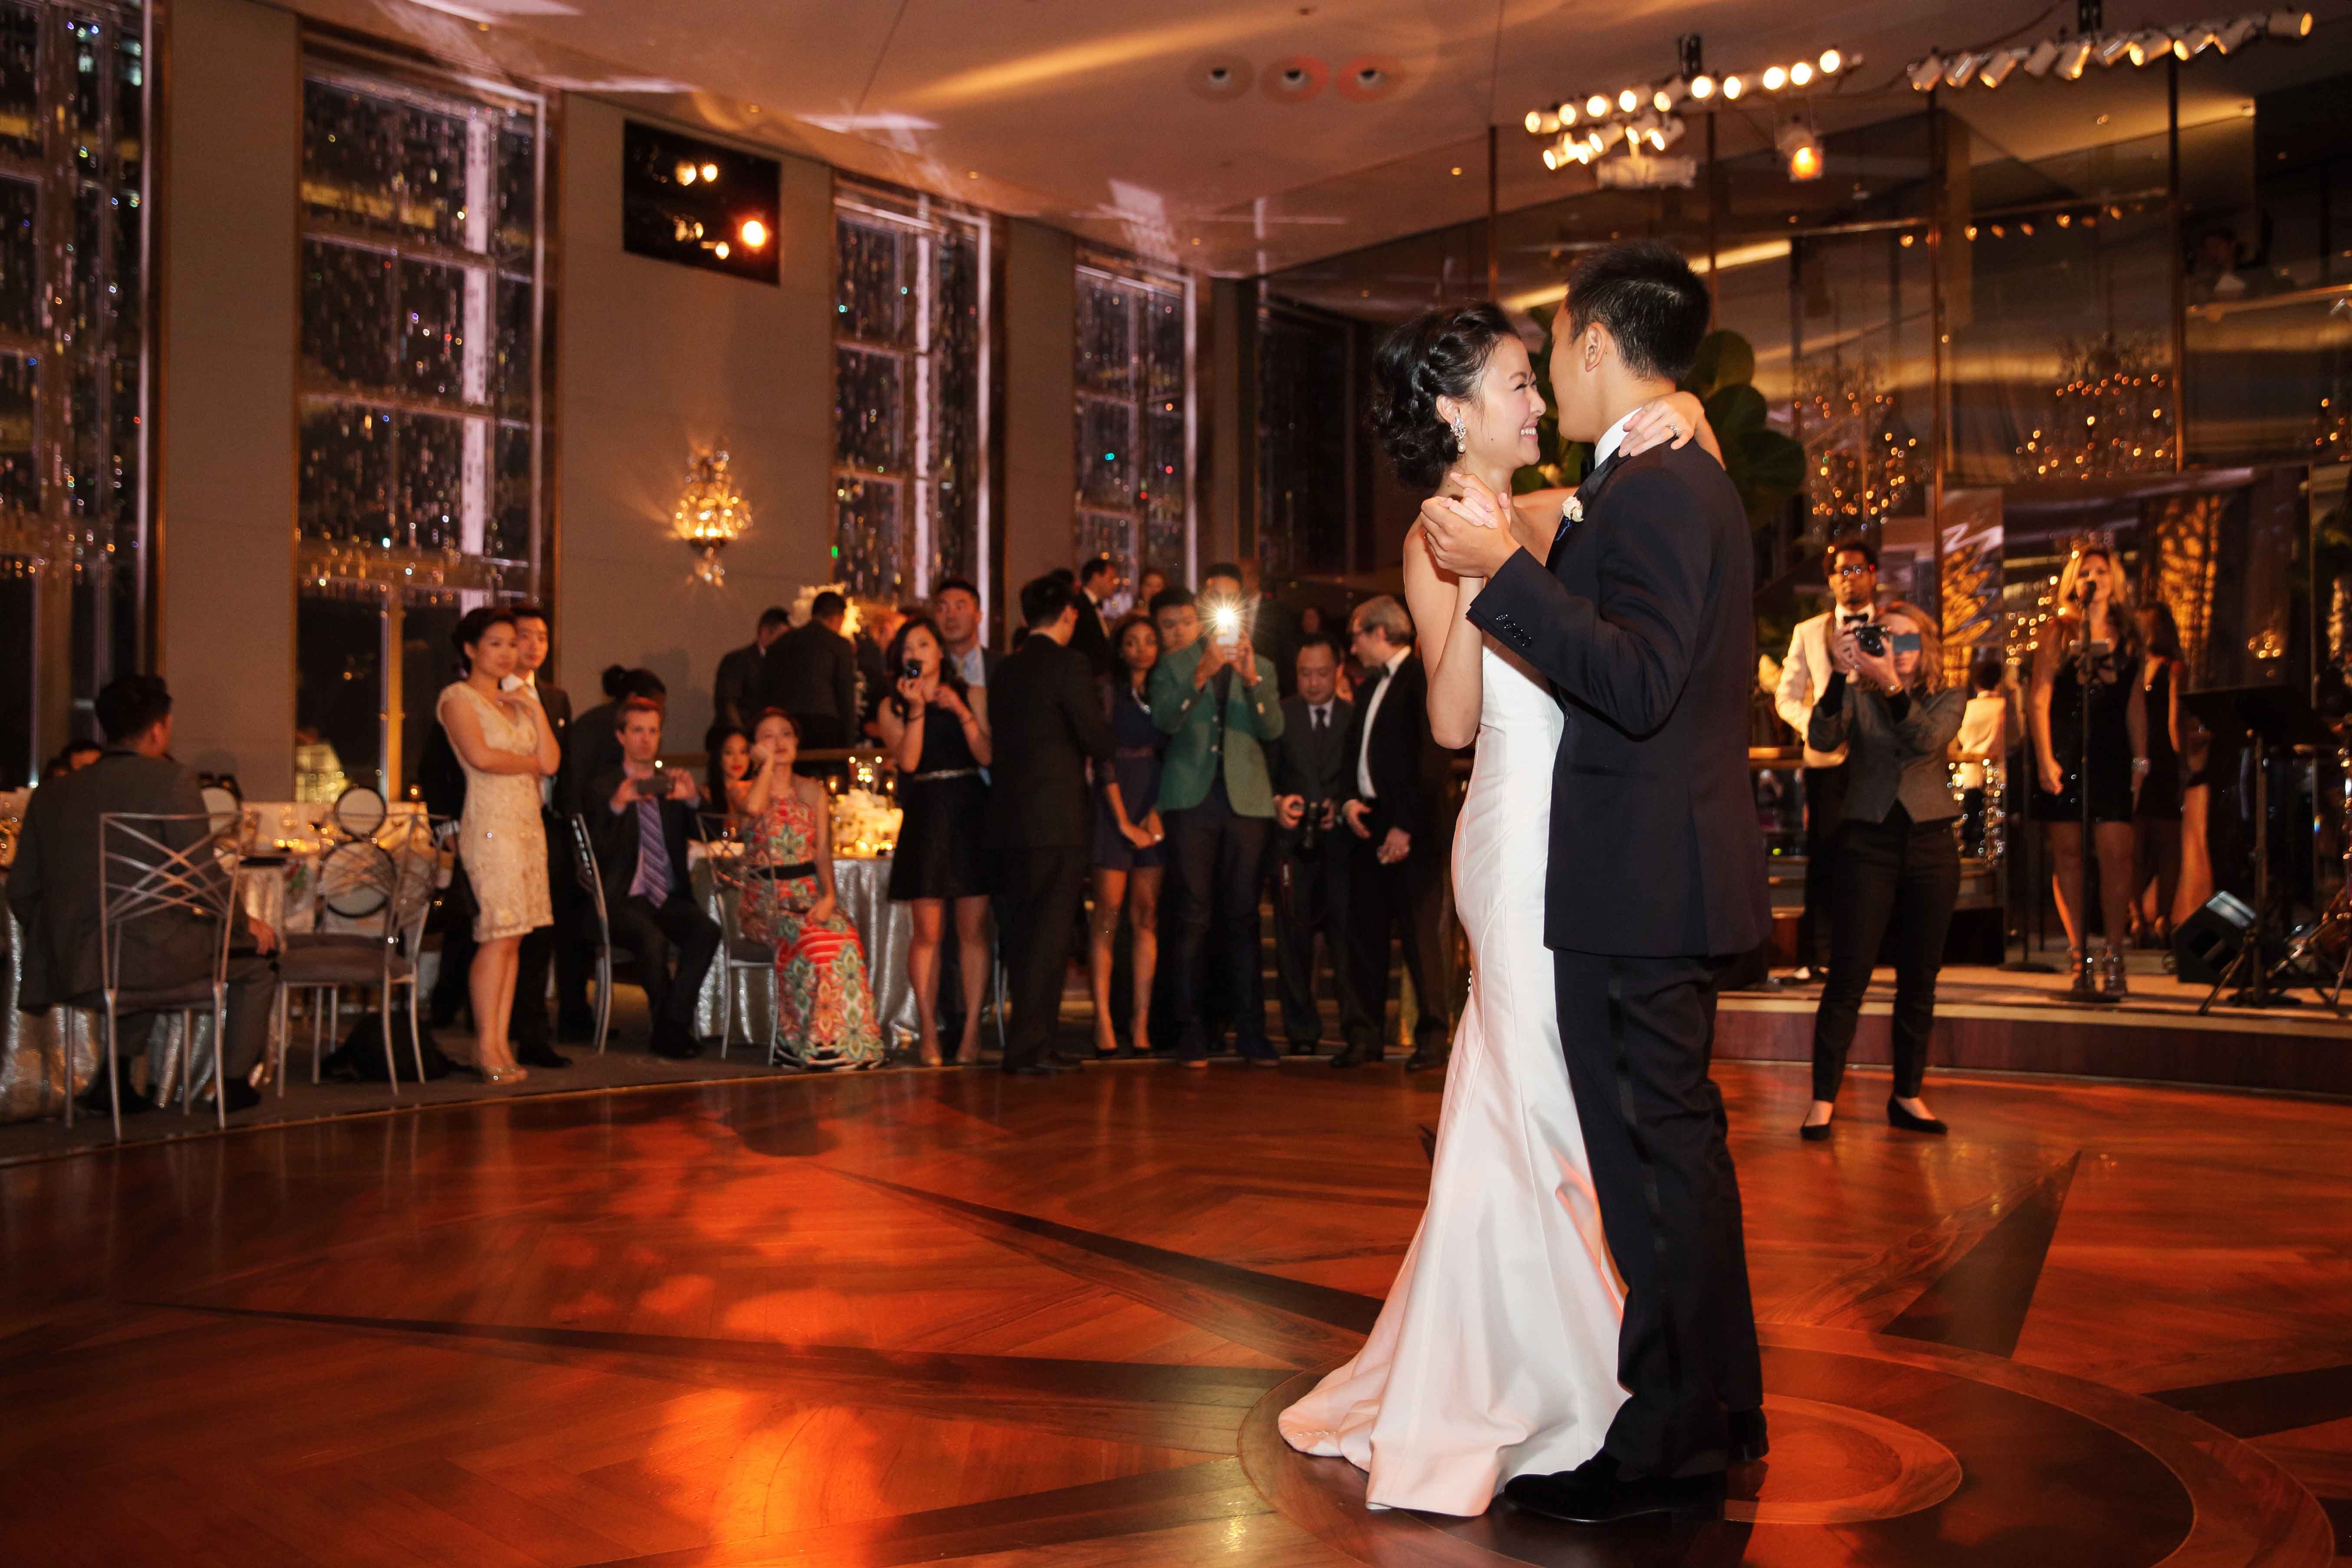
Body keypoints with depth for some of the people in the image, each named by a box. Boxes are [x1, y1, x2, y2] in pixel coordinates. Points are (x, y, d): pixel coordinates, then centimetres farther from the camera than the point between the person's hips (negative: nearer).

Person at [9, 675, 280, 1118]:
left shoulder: (49, 794, 8)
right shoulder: (171, 780, -9)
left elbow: (22, 891, 10)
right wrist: (246, 923, 5)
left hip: (73, 971, 6)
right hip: (159, 958, -6)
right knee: (259, 950, 19)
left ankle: (114, 1080, 30)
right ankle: (235, 1082, 20)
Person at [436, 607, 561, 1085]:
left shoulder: (518, 700, 21)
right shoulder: (458, 697, 0)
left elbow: (551, 762, 10)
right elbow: (481, 756, -15)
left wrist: (535, 710, 3)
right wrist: (532, 763, 0)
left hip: (528, 822, 7)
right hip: (490, 824, -7)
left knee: (514, 936, 4)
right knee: (499, 934, -10)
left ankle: (501, 1041, 7)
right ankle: (485, 1046, -4)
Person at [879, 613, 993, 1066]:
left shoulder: (972, 696, 9)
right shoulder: (893, 707, 9)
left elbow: (988, 756, -1)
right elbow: (907, 760, -5)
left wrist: (963, 713, -11)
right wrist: (917, 709, -11)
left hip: (971, 814, 0)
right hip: (925, 819, 0)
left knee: (972, 930, -1)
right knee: (928, 931, -2)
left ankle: (971, 1032, 4)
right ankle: (928, 1033, 5)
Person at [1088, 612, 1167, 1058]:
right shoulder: (1108, 690, 2)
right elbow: (1103, 756, -4)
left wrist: (1156, 811, -4)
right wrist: (1124, 820, -9)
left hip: (1155, 807, 4)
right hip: (1114, 803, -4)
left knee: (1147, 915, 1)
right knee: (1109, 913, -6)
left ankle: (1141, 1022, 2)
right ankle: (1104, 1021, -5)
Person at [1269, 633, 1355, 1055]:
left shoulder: (1357, 717, 10)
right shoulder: (1279, 715, 9)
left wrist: (1345, 807, -7)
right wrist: (1277, 801, -13)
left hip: (1342, 841, 0)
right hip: (1293, 840, 0)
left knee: (1348, 934, -5)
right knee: (1294, 938, 3)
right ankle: (1301, 1032, 11)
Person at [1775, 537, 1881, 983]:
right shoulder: (1808, 633, 15)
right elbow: (1786, 697, 11)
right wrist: (1816, 724, -8)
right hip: (1829, 757, 0)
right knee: (1824, 857, -2)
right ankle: (1817, 957, 2)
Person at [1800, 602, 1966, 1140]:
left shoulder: (1948, 701, 7)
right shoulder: (1856, 696, 3)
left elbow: (1927, 741, -16)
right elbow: (1822, 739, -16)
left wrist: (1890, 683, -28)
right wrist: (1840, 674, -26)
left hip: (1930, 847, 2)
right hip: (1867, 844, -2)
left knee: (1919, 981, 8)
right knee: (1847, 978, -6)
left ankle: (1907, 1096, 19)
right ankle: (1823, 1099, -2)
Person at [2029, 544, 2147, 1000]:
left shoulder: (2128, 634, 12)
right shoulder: (2058, 632, 3)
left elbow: (2136, 701, 14)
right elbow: (2039, 700, -2)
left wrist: (2140, 759, 8)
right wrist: (2044, 759, -10)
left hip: (2111, 752, 2)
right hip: (2064, 751, -2)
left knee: (2116, 852, -8)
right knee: (2068, 852, 0)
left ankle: (2113, 957, 0)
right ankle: (2079, 957, 6)